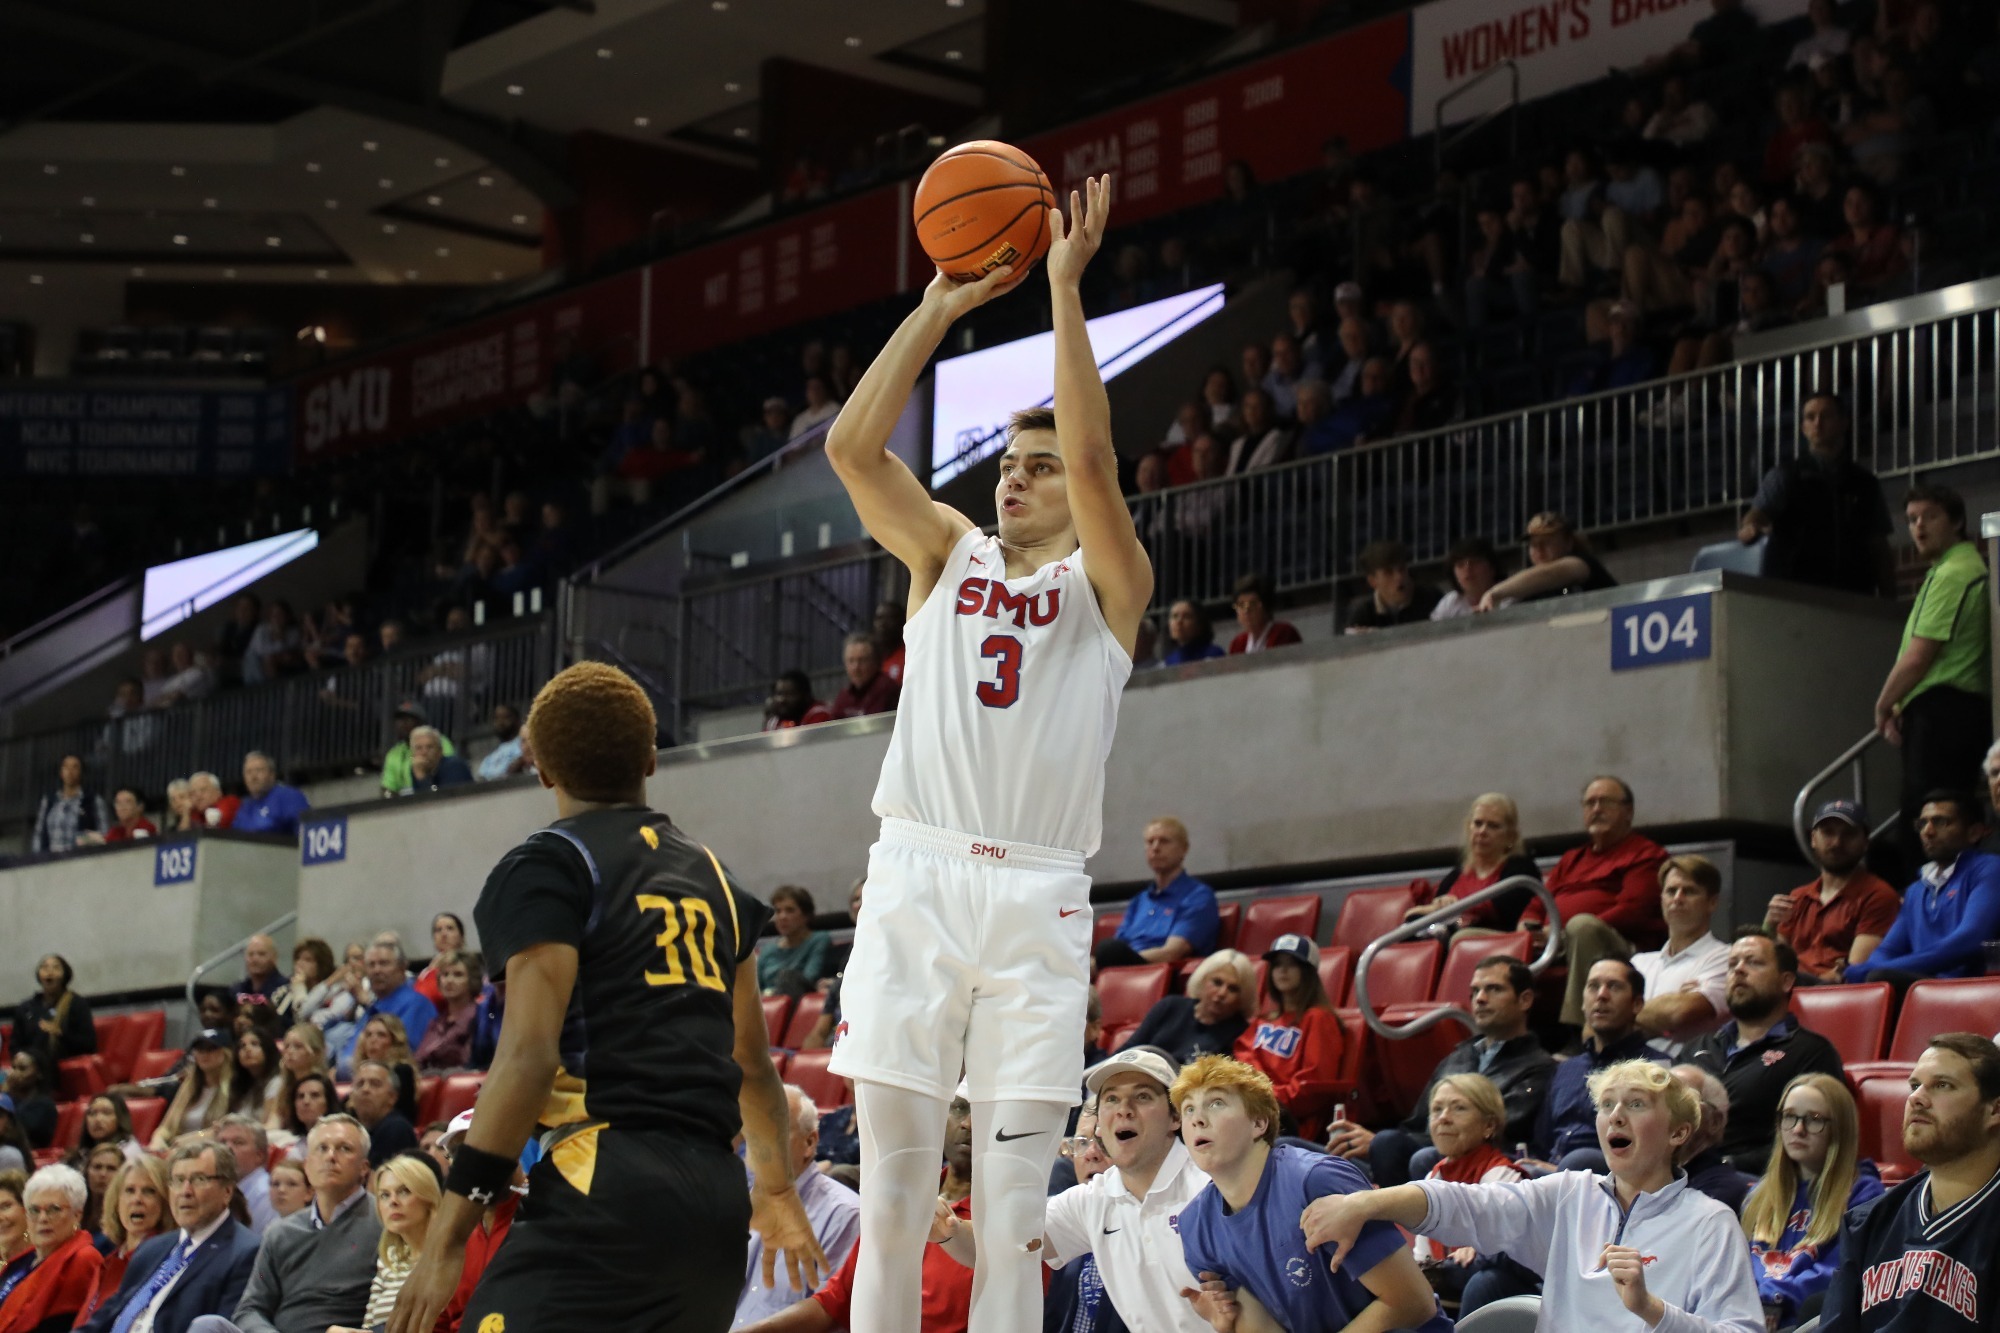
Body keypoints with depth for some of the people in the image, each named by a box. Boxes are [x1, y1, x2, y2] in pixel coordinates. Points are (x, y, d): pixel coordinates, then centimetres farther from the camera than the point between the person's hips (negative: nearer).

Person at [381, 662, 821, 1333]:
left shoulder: (548, 865, 0)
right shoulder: (710, 874, 22)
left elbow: (529, 1055, -12)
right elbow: (753, 1063, 30)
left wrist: (446, 1238, -13)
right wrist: (777, 1190, 47)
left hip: (610, 1191, -7)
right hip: (716, 1197, 8)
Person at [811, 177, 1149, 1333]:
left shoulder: (1109, 580, 7)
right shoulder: (949, 554, 16)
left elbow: (1093, 460, -12)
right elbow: (853, 448, 2)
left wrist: (1066, 290, -11)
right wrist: (940, 310, -1)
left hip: (1035, 897, -2)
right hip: (916, 879, 2)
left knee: (1013, 1213, -2)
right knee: (891, 1197, 0)